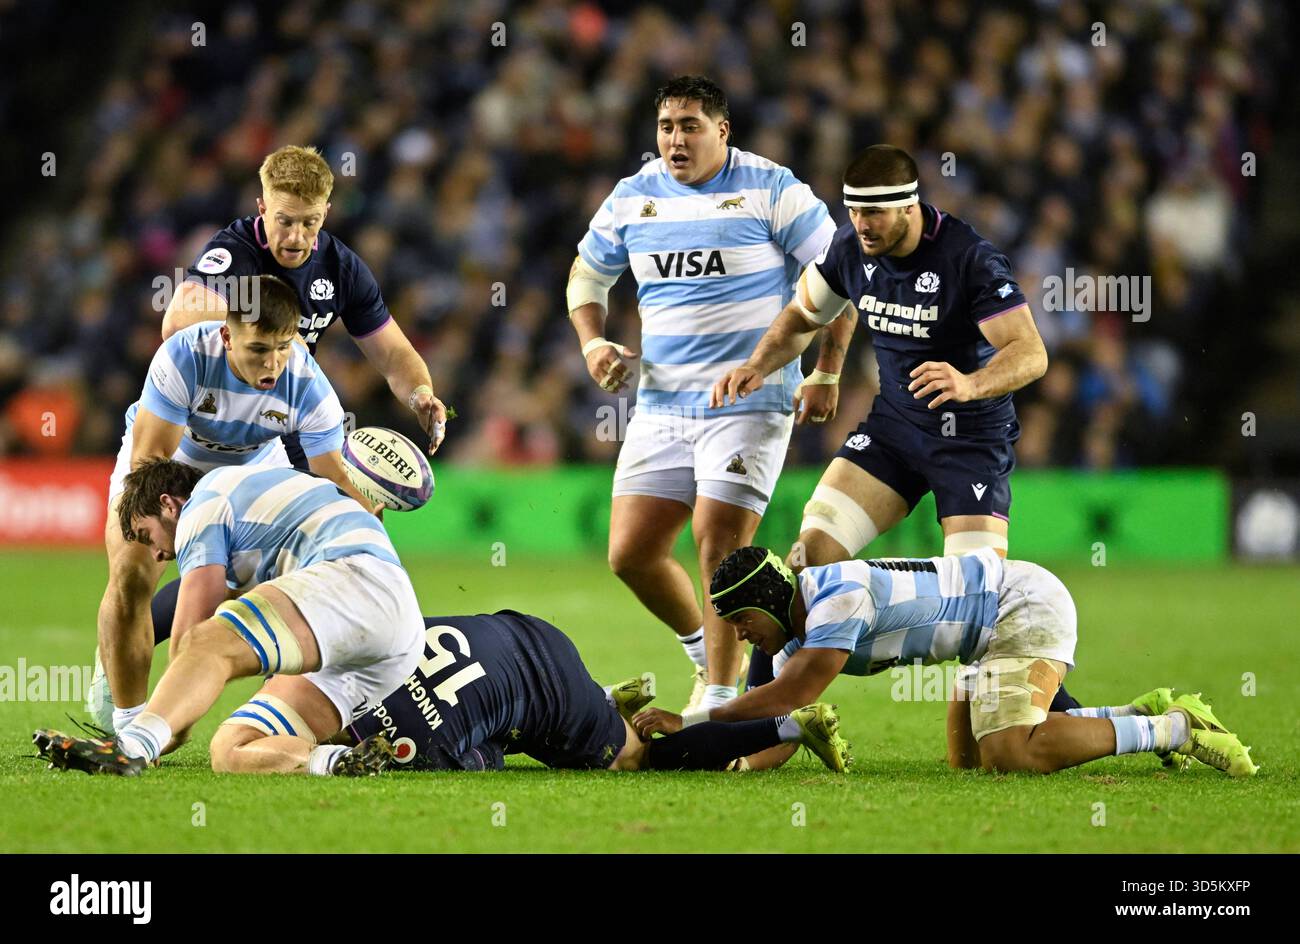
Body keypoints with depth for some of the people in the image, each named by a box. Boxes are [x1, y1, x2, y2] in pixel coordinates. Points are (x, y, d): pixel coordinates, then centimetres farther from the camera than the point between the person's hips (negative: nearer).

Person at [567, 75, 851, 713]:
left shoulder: (770, 191, -7)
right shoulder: (633, 198, 7)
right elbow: (586, 275, 23)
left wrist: (825, 374, -6)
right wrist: (593, 343, 5)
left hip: (750, 402, -5)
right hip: (660, 405, 5)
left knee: (718, 545, -12)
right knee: (631, 553, 0)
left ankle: (719, 695, 0)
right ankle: (704, 646, 26)